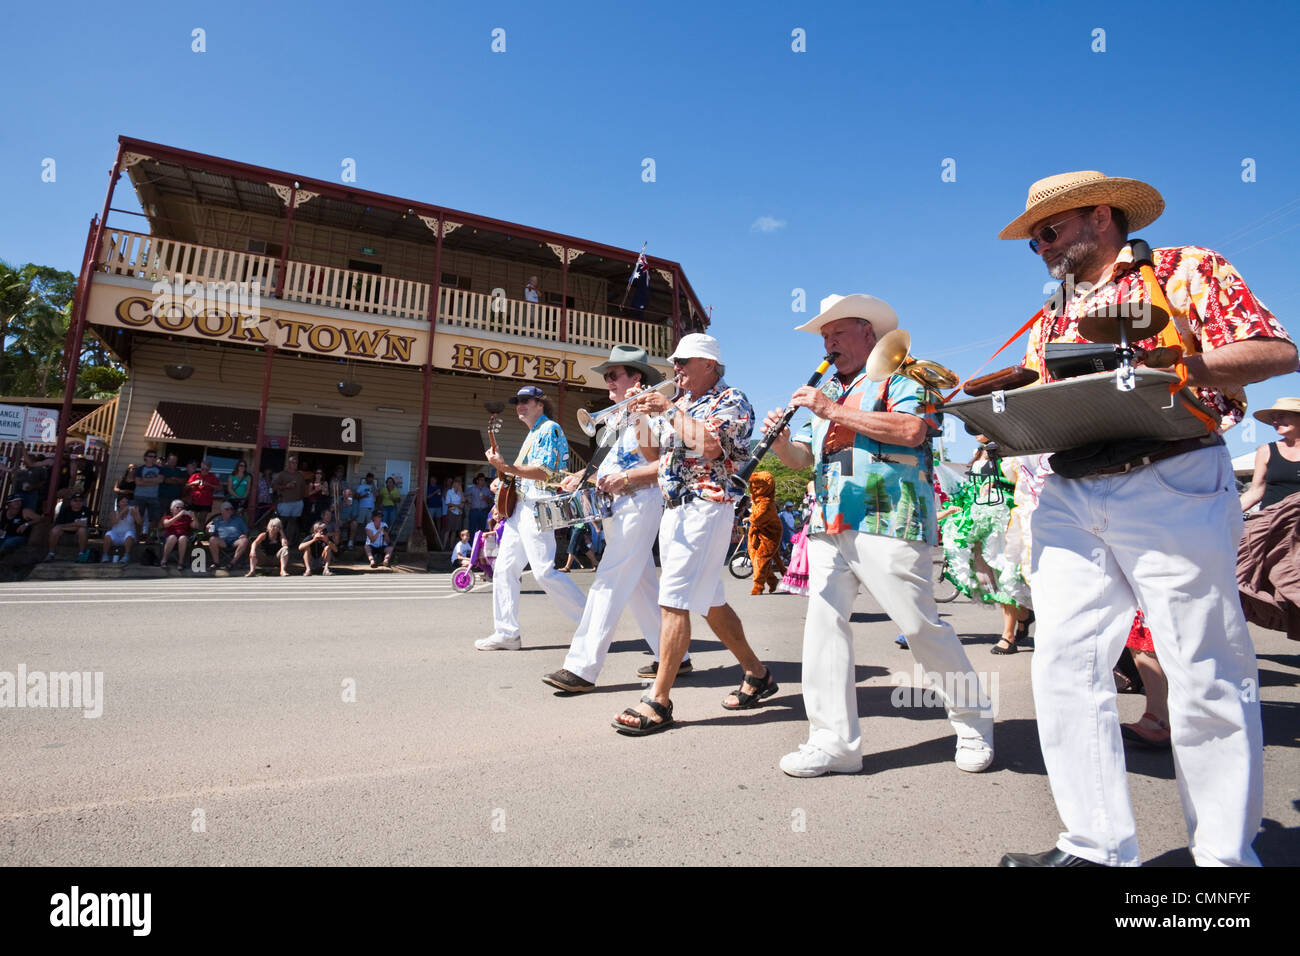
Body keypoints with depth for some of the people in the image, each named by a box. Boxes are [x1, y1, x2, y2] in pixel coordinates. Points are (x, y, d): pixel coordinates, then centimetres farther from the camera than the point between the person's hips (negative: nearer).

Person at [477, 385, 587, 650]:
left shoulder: (550, 429, -5)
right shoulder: (531, 434, 23)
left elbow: (544, 472, -18)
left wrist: (505, 467, -22)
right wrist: (504, 478, 11)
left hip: (537, 507, -10)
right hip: (519, 506, 10)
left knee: (543, 571, -14)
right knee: (504, 569, 6)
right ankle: (506, 633, 11)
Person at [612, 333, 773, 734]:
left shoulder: (732, 400, -4)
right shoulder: (679, 404, 19)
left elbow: (709, 445, -21)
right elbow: (652, 453, 19)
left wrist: (670, 410, -14)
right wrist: (642, 416, 4)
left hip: (704, 508, -9)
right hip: (674, 508, 9)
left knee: (673, 601, -12)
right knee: (710, 601, 13)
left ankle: (659, 701, -6)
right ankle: (757, 674, 27)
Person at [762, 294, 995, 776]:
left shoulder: (899, 375, 6)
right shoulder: (826, 391, 25)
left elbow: (912, 429, -14)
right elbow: (802, 457, 22)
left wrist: (834, 412, -13)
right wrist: (780, 440, -1)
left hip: (887, 523, -6)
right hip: (829, 525, 6)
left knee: (921, 626, -1)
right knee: (823, 623, -1)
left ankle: (973, 722, 22)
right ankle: (834, 740, 6)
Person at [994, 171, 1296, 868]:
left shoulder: (1186, 270, 9)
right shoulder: (1049, 319, 24)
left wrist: (1177, 367, -15)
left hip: (1171, 487, -5)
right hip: (1069, 498, 5)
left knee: (1205, 676, 0)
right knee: (1064, 664, -2)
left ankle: (1225, 853, 17)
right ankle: (1097, 847, 9)